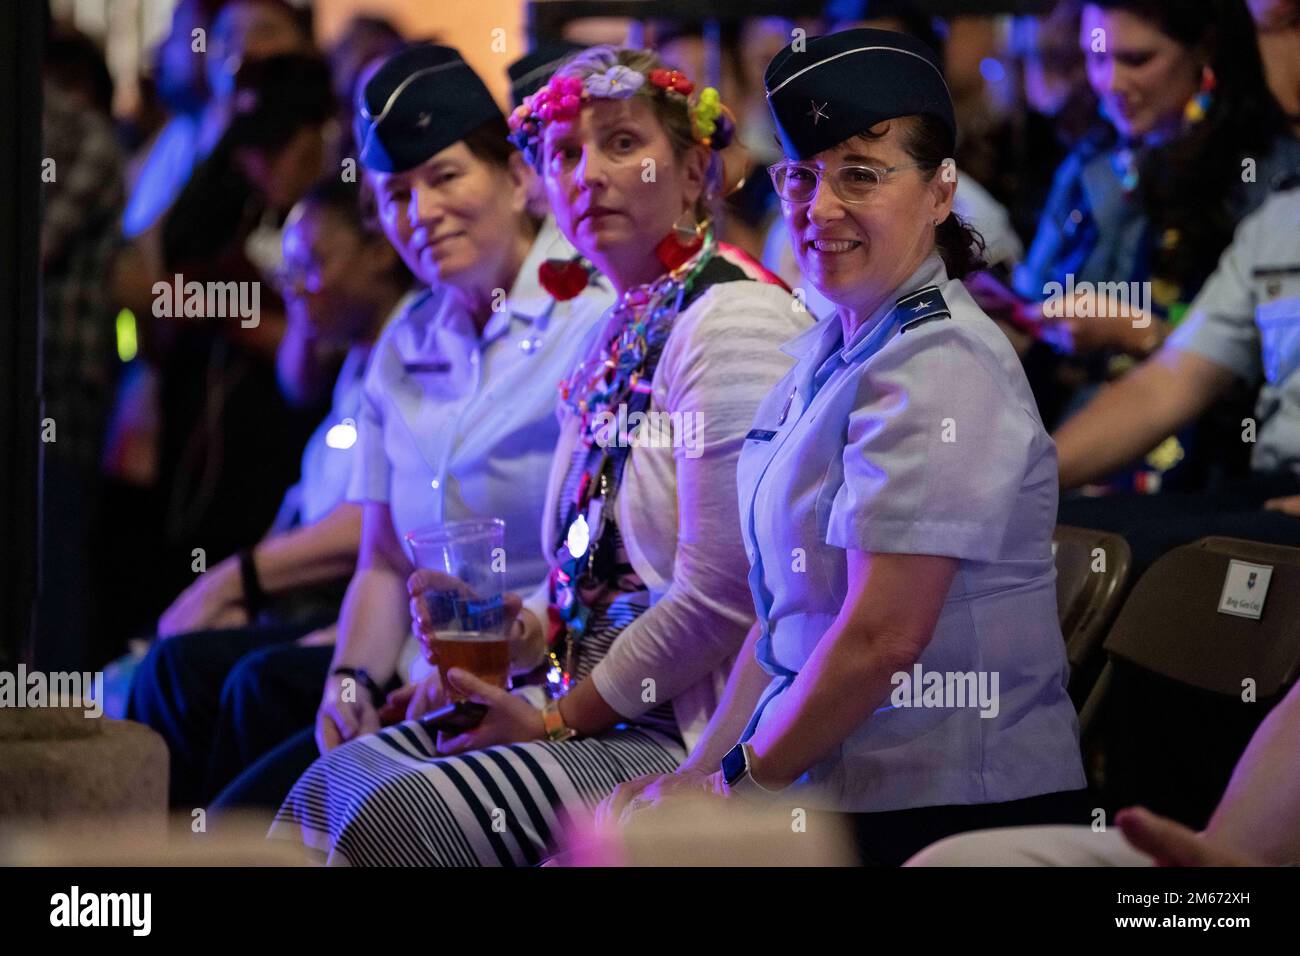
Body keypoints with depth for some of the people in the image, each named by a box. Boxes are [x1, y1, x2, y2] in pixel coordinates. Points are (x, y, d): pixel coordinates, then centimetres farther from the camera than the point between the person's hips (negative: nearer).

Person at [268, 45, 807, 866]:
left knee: (394, 815, -21)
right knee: (335, 780, 0)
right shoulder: (623, 331, 15)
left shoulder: (735, 320, -14)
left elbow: (720, 596, -19)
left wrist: (560, 718, -11)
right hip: (596, 704, 9)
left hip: (685, 729, -9)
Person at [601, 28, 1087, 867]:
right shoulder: (826, 354, 15)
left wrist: (733, 785, -9)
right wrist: (705, 771, 7)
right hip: (830, 794, 8)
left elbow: (884, 635, -19)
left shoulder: (940, 371, -14)